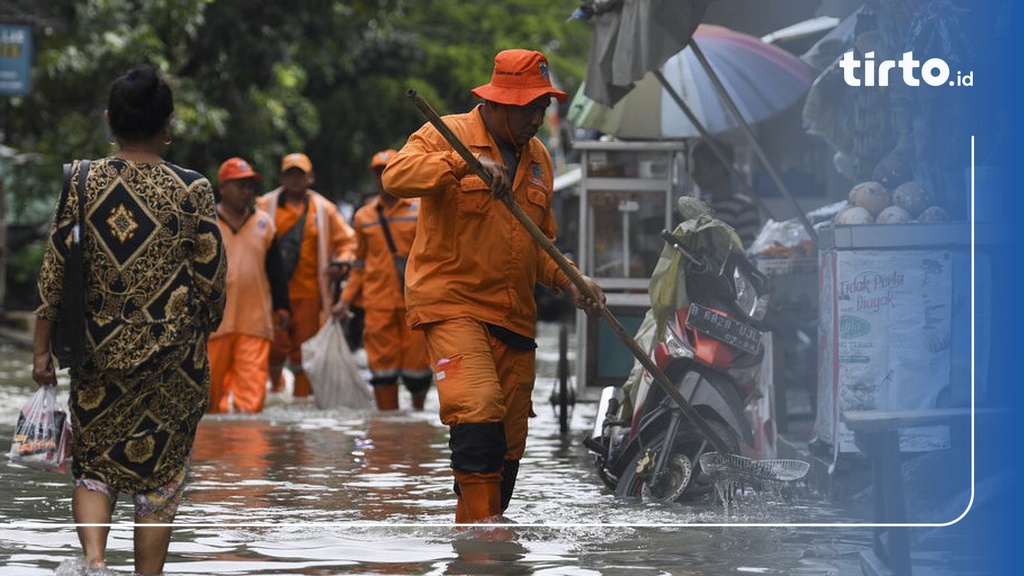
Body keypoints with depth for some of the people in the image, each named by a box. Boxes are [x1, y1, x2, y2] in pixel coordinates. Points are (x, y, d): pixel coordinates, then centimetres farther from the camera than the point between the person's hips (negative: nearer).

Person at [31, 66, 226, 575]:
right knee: (160, 472, 10)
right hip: (172, 354, -1)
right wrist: (201, 333, 15)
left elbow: (52, 272, -2)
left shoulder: (82, 183, -4)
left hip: (99, 347, 1)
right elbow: (212, 280, -3)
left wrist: (41, 348, 6)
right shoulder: (191, 190, -7)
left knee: (93, 462, 12)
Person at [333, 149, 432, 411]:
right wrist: (346, 299, 11)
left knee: (416, 359, -1)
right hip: (378, 302, 2)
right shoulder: (364, 216, 13)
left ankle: (418, 410, 22)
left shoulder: (421, 210, 4)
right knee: (383, 362, -2)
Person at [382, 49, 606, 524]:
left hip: (514, 316, 7)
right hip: (452, 305, -7)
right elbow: (396, 176, -22)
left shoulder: (538, 158, 18)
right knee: (478, 412, -25)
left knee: (509, 442, 5)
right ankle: (484, 527, -26)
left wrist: (568, 280, 7)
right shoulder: (447, 135, -2)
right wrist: (463, 163, -34)